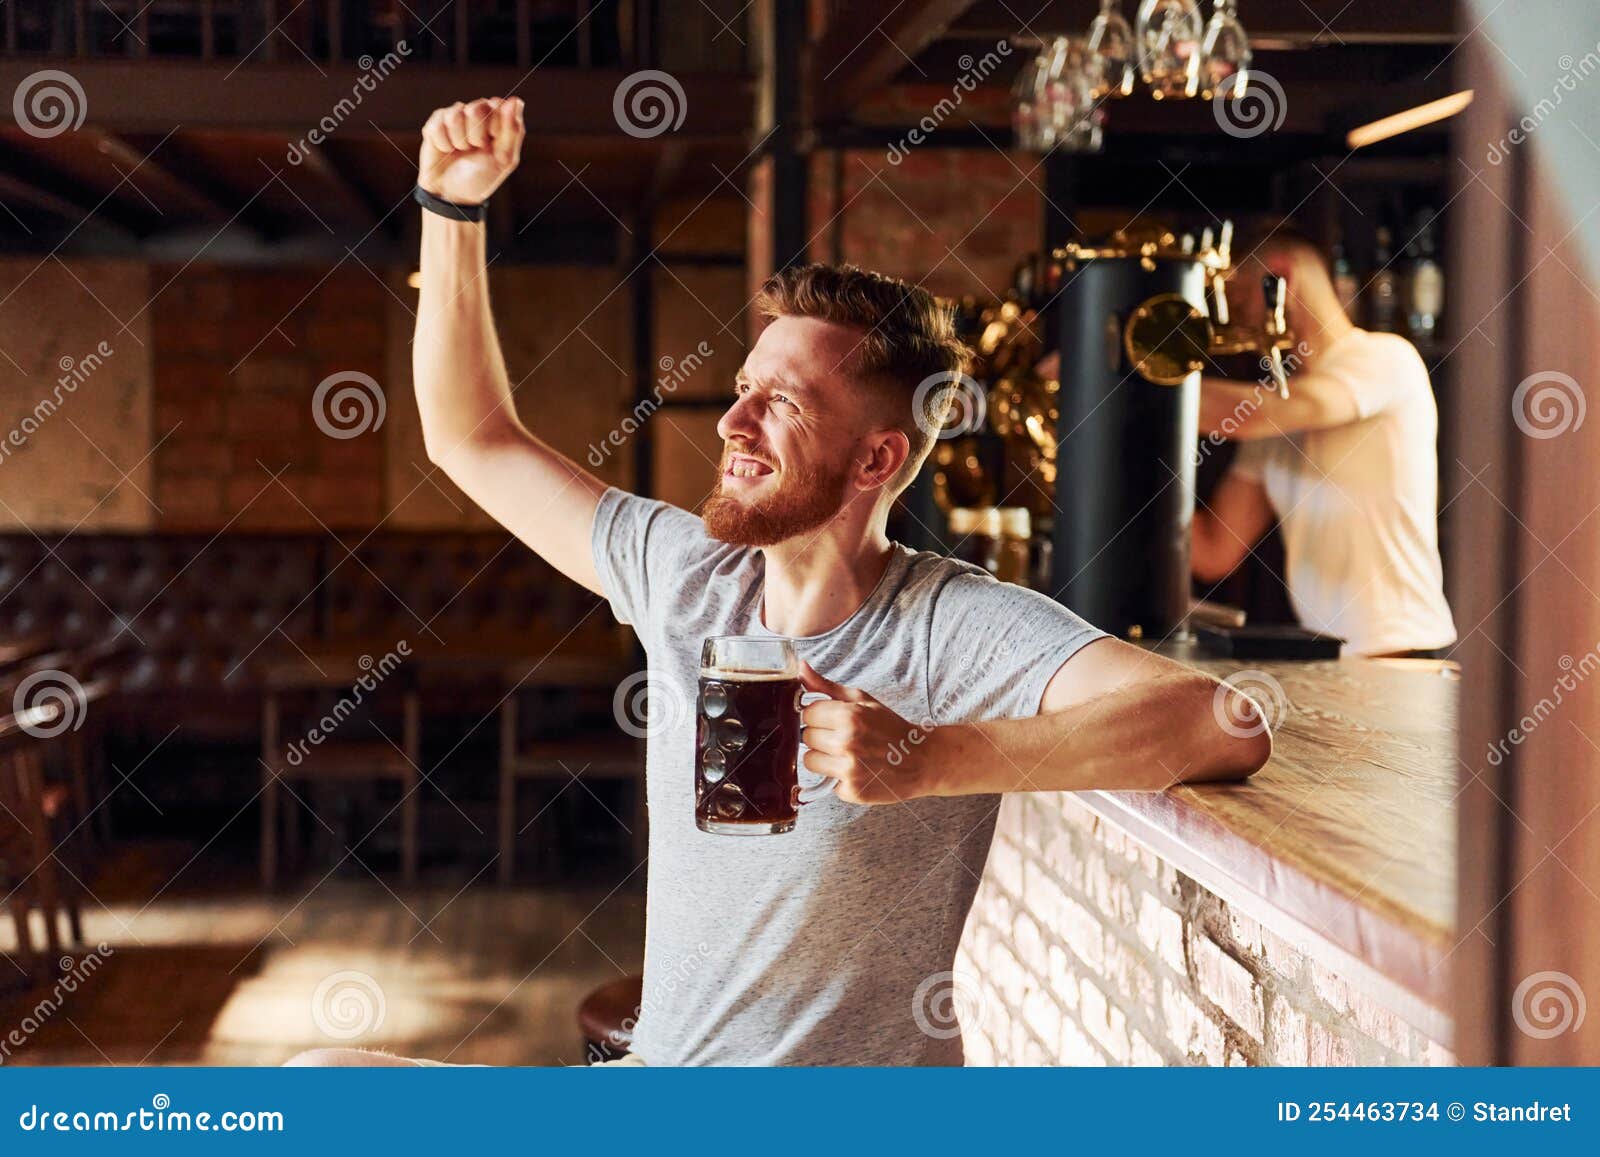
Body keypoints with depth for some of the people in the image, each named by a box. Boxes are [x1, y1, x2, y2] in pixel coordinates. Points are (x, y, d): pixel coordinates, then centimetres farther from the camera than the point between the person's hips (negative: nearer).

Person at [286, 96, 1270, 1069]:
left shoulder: (953, 628, -17)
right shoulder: (684, 575, 3)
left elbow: (1231, 729, -32)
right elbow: (473, 437, 16)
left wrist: (928, 759, -39)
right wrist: (453, 206, 8)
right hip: (651, 1063, 7)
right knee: (319, 1073, -4)